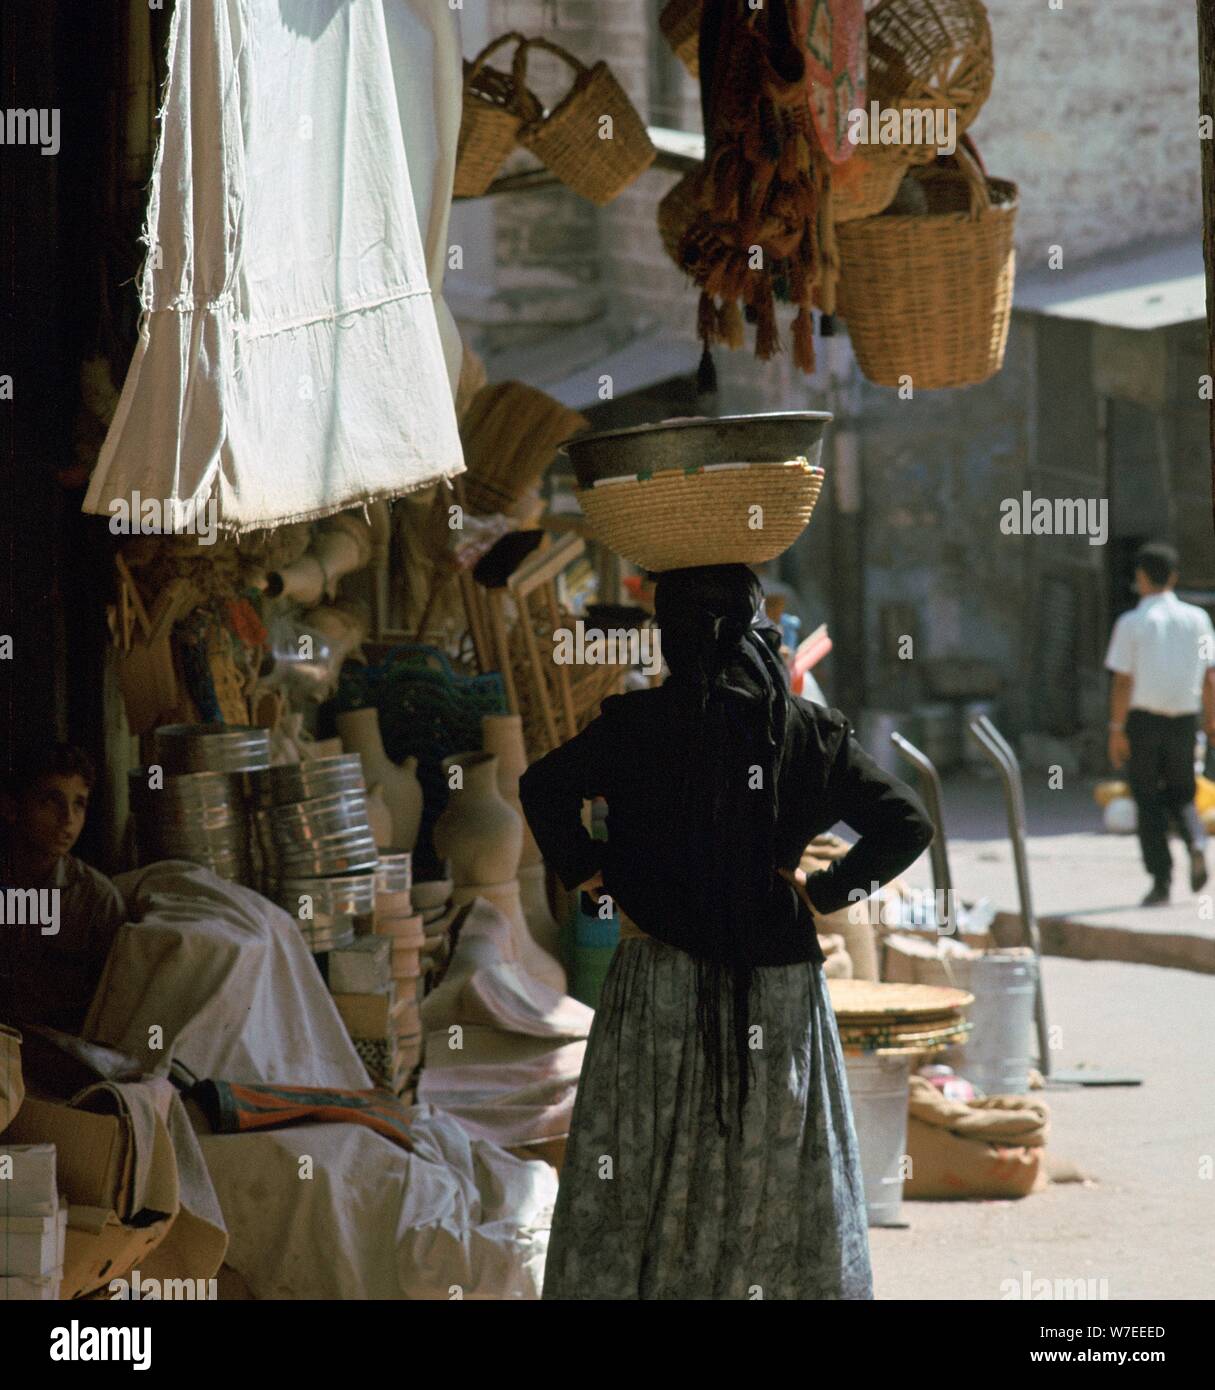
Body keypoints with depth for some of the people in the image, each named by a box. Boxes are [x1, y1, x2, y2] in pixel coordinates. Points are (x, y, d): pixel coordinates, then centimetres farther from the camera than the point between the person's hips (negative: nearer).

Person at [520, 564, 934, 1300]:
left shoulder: (636, 725, -5)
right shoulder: (807, 731, -2)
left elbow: (543, 787, -16)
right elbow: (907, 823, -7)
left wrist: (587, 869, -4)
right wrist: (827, 890, 2)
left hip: (661, 984, -1)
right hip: (778, 992, 1)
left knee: (646, 1174, 6)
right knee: (776, 1177, 9)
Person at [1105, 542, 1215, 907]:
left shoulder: (1132, 623, -6)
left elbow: (1123, 681, -9)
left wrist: (1117, 730, -6)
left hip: (1143, 717, -3)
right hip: (1183, 716, 3)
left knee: (1148, 800, 6)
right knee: (1180, 795, 17)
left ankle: (1161, 879, 1)